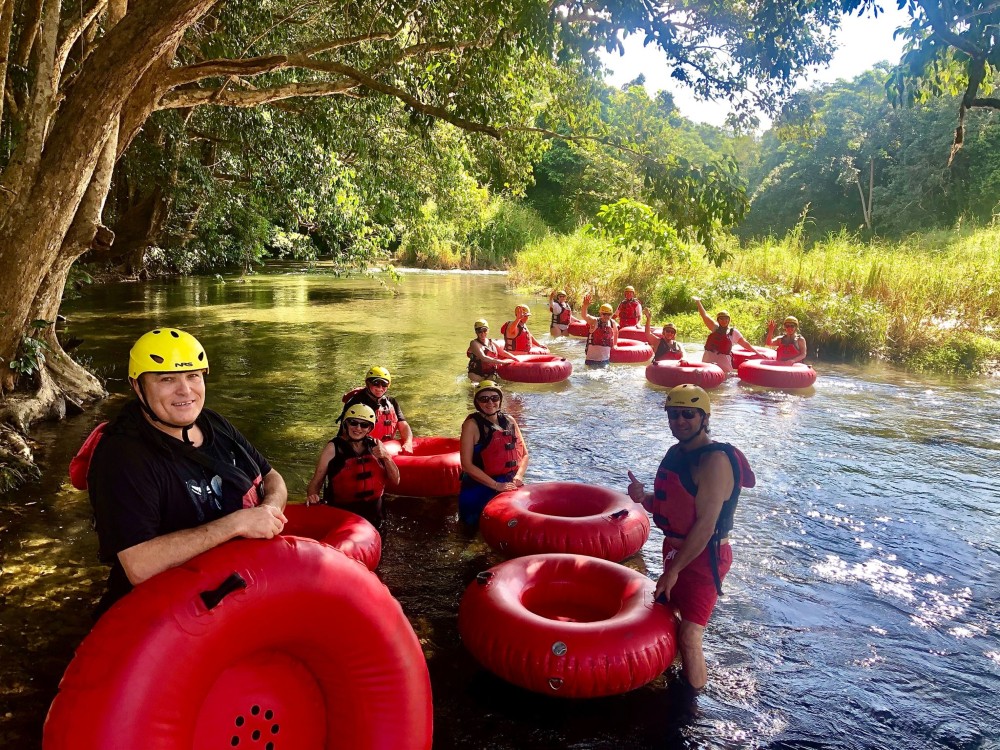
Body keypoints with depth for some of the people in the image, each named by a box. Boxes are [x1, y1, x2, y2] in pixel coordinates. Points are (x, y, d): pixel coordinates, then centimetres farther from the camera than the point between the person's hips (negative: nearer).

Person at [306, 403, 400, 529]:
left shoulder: (375, 445, -1)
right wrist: (312, 496, -29)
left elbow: (395, 481, -1)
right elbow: (317, 481, -9)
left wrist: (386, 457, -16)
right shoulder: (333, 448, -11)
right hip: (341, 515, -4)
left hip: (373, 514, 4)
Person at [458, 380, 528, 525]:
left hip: (509, 485, 5)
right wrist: (496, 485, -17)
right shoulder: (472, 425, -9)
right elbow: (467, 465, -14)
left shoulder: (509, 421, 6)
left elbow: (524, 454, 11)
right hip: (480, 489, -5)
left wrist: (519, 476, -9)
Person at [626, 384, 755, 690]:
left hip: (703, 557, -9)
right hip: (676, 549, 9)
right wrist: (644, 497, -8)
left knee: (688, 638, -10)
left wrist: (674, 570, -22)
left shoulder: (714, 460, -23)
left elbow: (706, 523, -26)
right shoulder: (676, 453, 5)